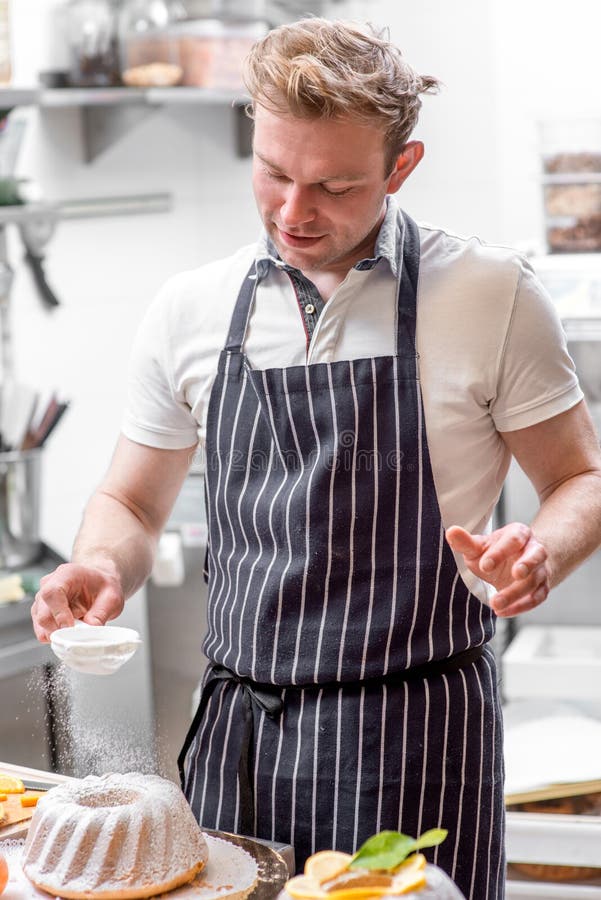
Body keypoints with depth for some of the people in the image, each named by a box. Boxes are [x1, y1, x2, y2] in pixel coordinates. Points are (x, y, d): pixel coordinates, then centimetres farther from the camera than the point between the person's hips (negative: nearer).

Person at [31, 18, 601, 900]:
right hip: (237, 733, 3)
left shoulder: (490, 294, -4)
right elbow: (131, 505, 14)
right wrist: (102, 566, -8)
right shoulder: (190, 311, 5)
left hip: (414, 735, -3)